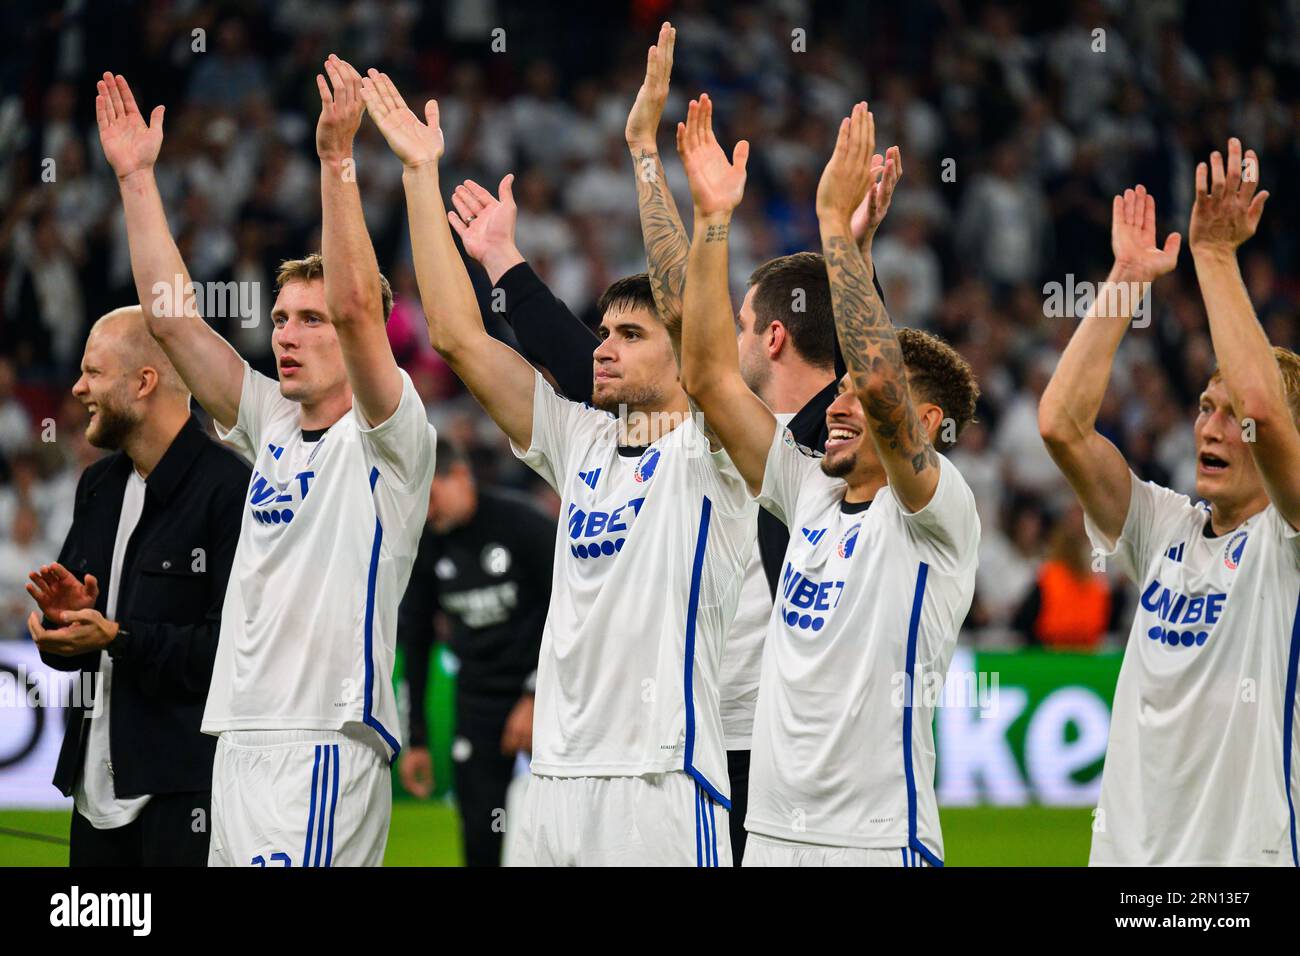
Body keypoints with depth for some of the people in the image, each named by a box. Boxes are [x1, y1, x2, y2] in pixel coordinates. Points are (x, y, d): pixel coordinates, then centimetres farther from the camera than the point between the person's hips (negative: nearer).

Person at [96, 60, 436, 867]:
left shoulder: (385, 438, -3)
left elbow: (356, 305, -19)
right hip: (243, 737, 8)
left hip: (326, 745, -8)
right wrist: (138, 178, 11)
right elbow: (172, 317, 15)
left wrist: (337, 157, -22)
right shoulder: (275, 426, 17)